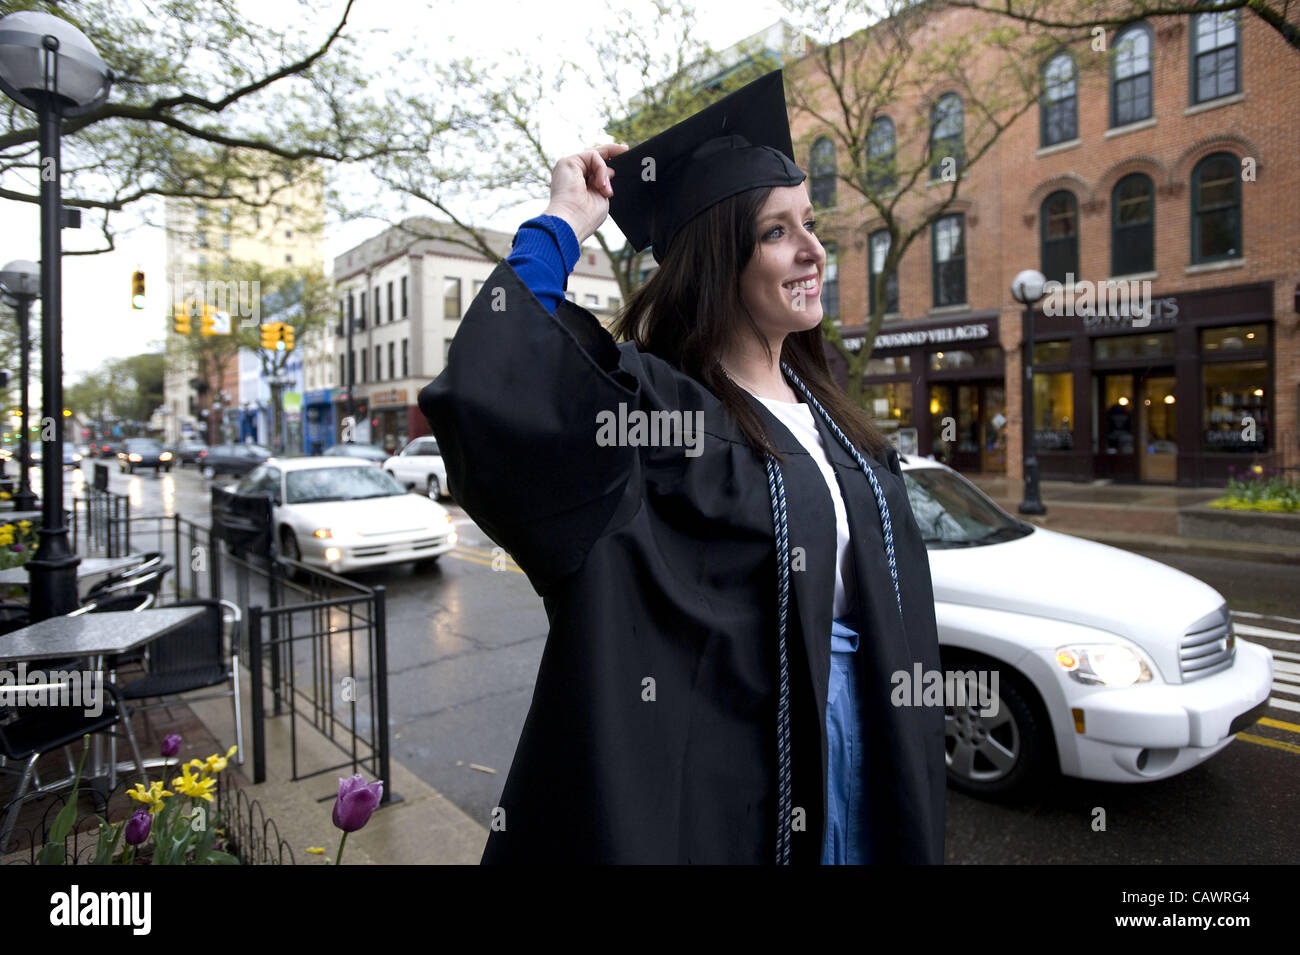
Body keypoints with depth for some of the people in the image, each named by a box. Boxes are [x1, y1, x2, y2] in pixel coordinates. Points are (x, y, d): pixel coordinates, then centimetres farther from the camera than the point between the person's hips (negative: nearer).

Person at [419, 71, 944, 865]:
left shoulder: (825, 408, 5)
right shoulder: (654, 406, -18)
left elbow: (887, 593, 12)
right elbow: (483, 396, -37)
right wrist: (564, 228, -25)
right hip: (728, 761, -6)